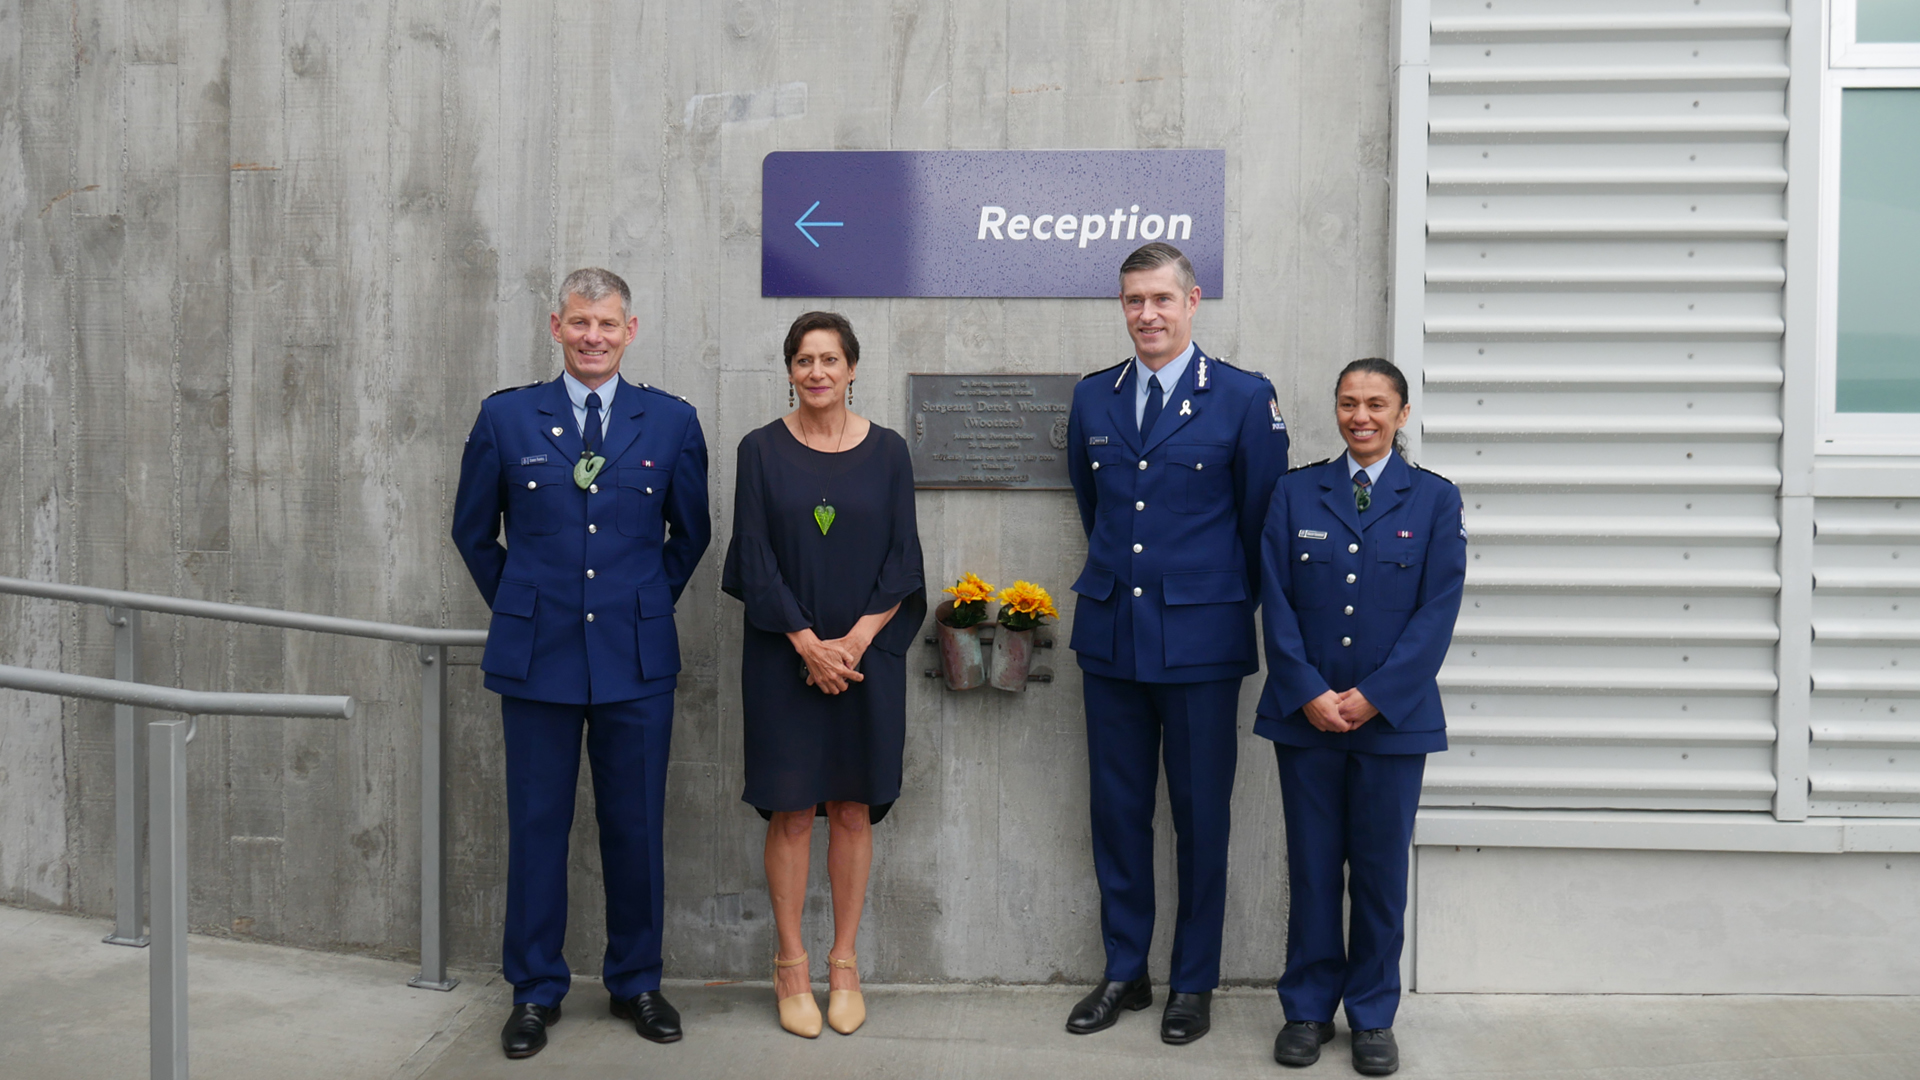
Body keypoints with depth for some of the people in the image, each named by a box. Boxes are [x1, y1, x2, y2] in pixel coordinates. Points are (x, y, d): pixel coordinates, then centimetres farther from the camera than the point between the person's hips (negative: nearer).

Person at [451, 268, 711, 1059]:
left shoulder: (672, 422, 3)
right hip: (537, 657, 0)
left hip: (637, 659, 0)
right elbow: (473, 532, 12)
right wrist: (519, 608, 10)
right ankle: (535, 991, 21)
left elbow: (690, 533, 14)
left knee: (635, 825, 8)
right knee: (537, 825, 7)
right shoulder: (506, 418, 2)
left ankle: (637, 982, 25)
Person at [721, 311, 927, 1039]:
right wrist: (809, 645, -13)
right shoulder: (762, 451, 0)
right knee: (791, 811, 3)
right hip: (784, 658, -1)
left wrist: (854, 642, -11)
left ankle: (844, 965, 17)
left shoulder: (887, 452, 3)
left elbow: (901, 561, 0)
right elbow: (755, 560, -5)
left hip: (868, 657, 1)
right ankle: (791, 966, 15)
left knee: (853, 810, 6)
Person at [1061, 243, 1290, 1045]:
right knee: (1116, 809, 10)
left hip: (1200, 640, -3)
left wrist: (1229, 600, 8)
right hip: (1110, 633, 4)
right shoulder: (1092, 398, 8)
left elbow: (1263, 520, 1)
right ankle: (1124, 972, 25)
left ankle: (1194, 984, 20)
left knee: (1201, 816, 5)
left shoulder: (1245, 398, -4)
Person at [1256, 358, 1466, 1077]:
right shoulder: (1295, 492, 6)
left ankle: (1373, 1017, 21)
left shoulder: (1434, 499, 3)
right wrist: (1309, 693, -10)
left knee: (1382, 868, 7)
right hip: (1305, 714, 1)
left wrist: (1372, 697, -11)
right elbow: (1276, 600, 1)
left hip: (1394, 715, -1)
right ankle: (1308, 1009, 21)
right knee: (1311, 866, 7)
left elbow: (1438, 611, -4)